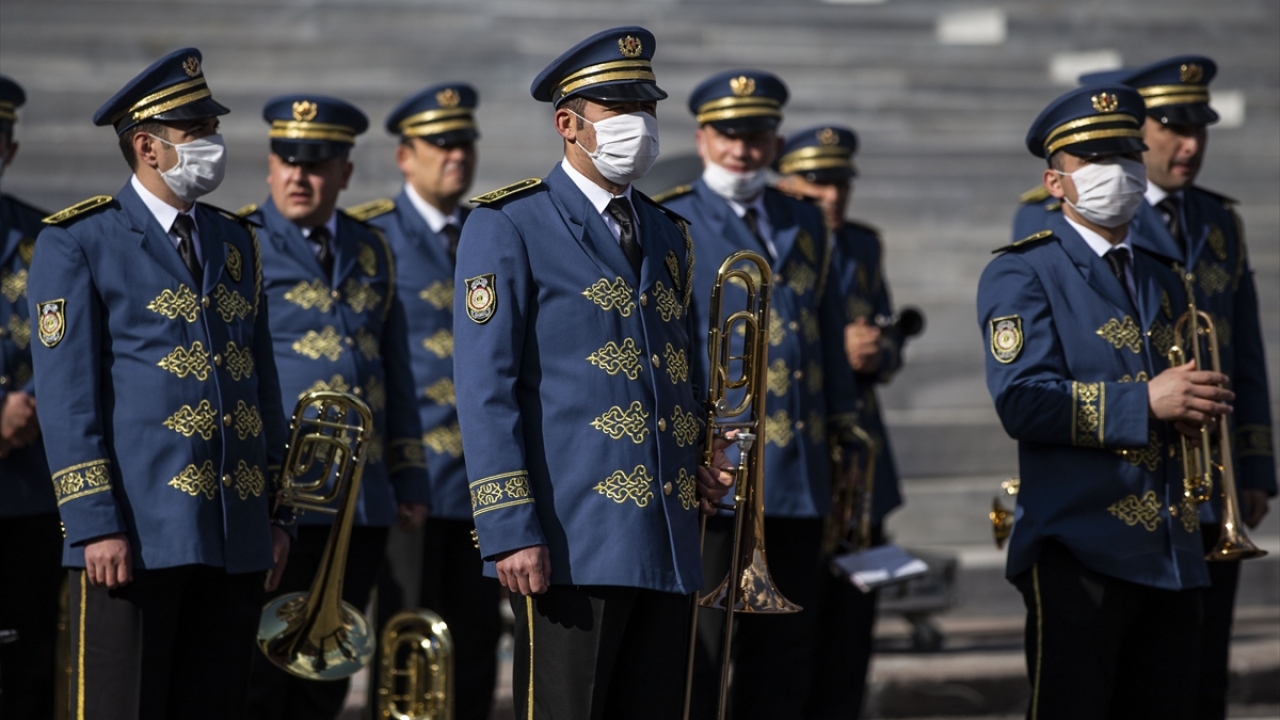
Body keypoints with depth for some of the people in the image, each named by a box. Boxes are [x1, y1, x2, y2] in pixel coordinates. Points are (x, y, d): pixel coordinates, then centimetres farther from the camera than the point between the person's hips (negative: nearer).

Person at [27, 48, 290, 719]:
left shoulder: (235, 242, 17)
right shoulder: (78, 243, -2)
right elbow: (65, 395, -8)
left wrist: (274, 512, 14)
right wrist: (96, 525, -15)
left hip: (238, 538, 6)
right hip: (136, 534, -6)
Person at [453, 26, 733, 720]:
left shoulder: (667, 234, 20)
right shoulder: (509, 227, -2)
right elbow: (485, 389, -9)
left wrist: (706, 463, 9)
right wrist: (511, 532, -16)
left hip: (667, 547, 7)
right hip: (571, 544, -7)